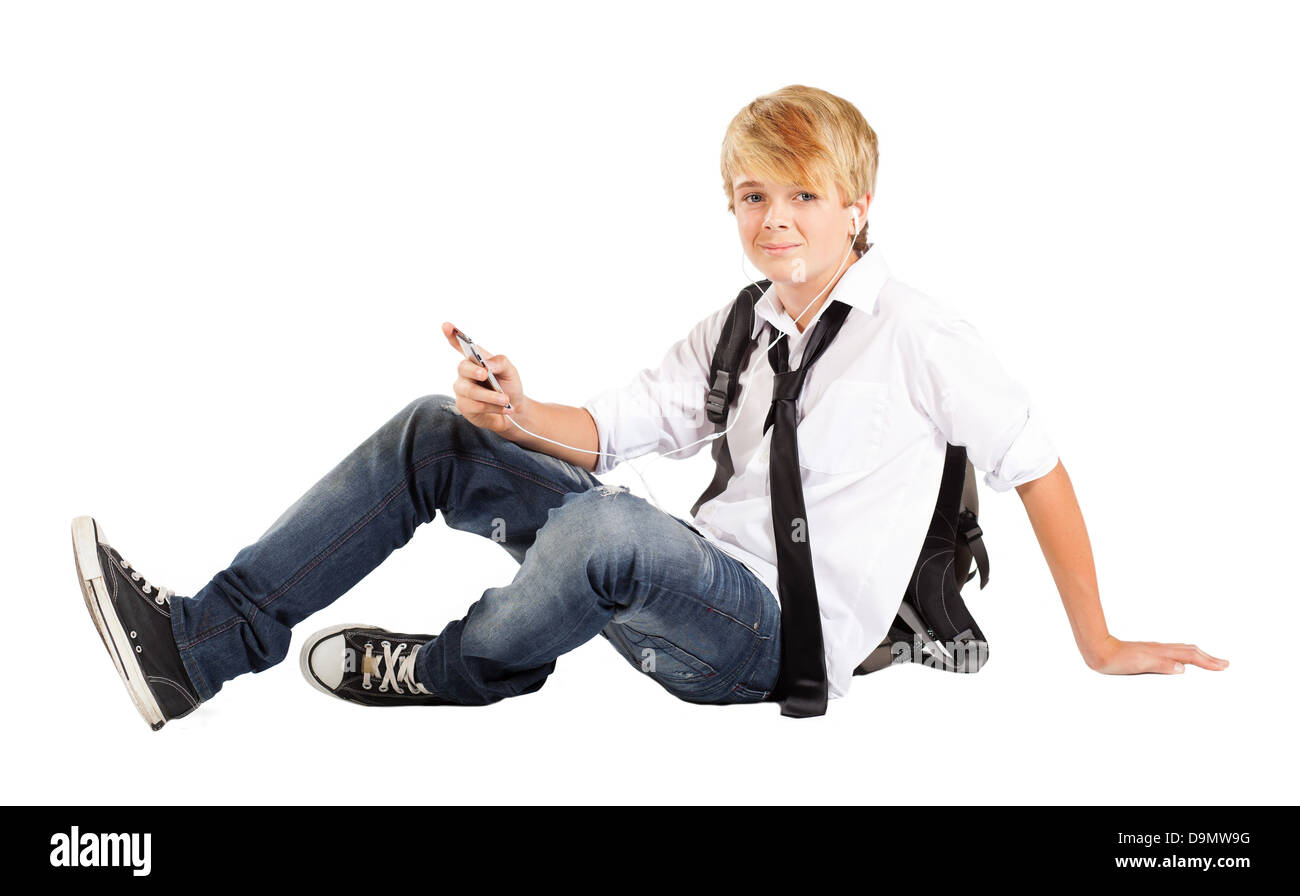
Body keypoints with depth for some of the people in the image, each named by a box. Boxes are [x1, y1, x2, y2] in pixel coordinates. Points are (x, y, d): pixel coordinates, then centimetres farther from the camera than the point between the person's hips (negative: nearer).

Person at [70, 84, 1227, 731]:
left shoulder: (917, 333, -9)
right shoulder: (737, 325, 13)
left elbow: (1039, 467, -7)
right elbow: (618, 429, 9)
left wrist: (1099, 645, -7)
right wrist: (519, 415, -13)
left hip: (790, 639, -7)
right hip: (697, 585, 8)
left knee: (605, 523, -39)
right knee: (437, 434, -2)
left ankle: (455, 669, -5)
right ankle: (202, 643, -10)